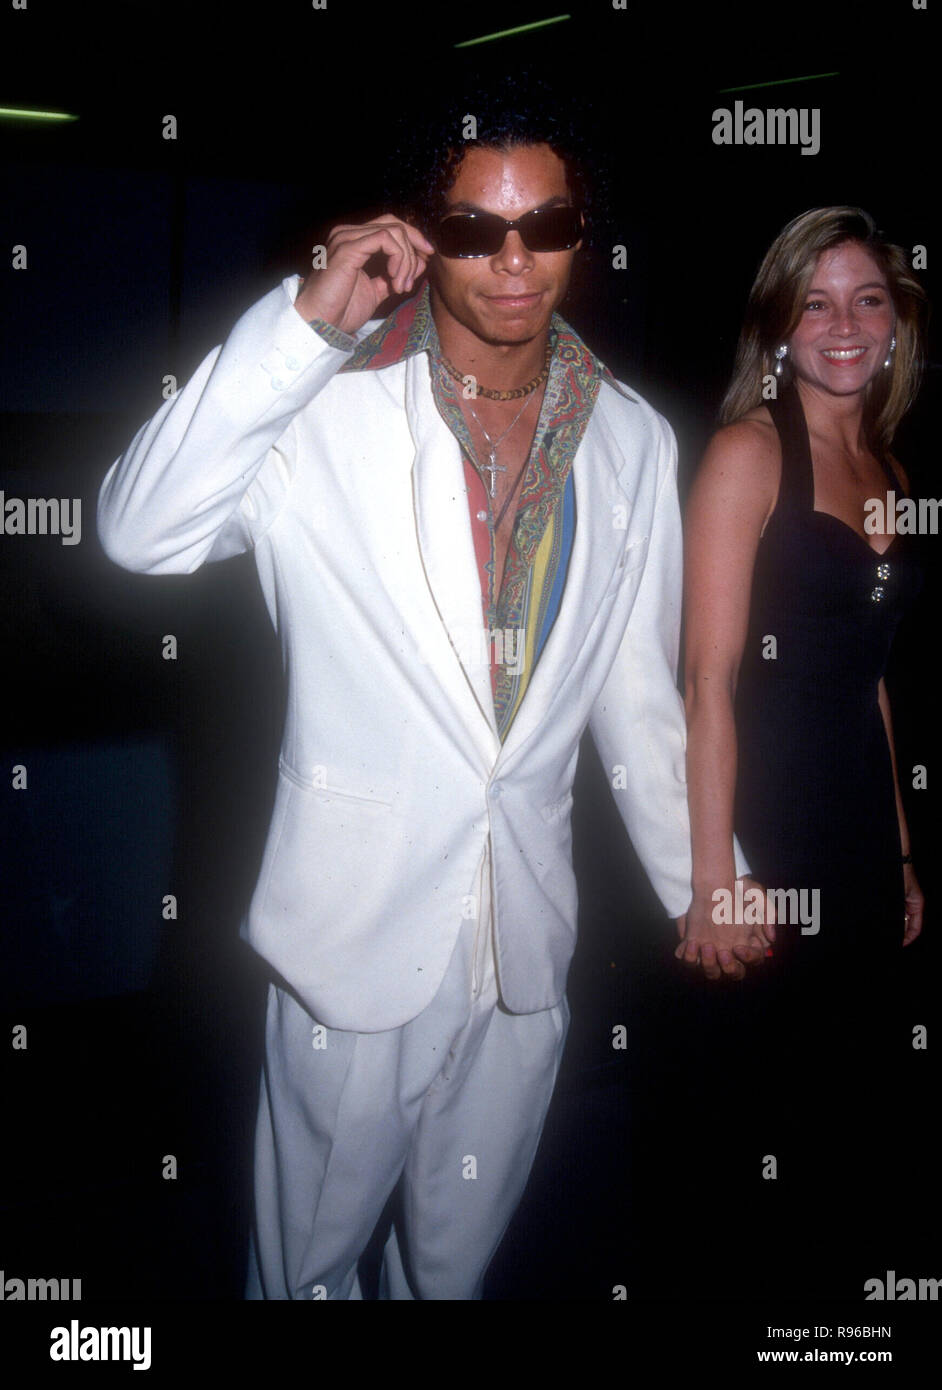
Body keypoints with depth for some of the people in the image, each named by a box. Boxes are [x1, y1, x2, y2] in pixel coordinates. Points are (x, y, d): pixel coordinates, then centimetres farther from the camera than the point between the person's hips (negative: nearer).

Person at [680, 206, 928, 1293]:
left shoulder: (884, 471, 13)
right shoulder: (749, 451, -8)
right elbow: (709, 676, -15)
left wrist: (901, 855, 15)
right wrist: (715, 879, -19)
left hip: (860, 826, 7)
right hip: (765, 827, -7)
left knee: (855, 1103, 16)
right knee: (765, 1110, 5)